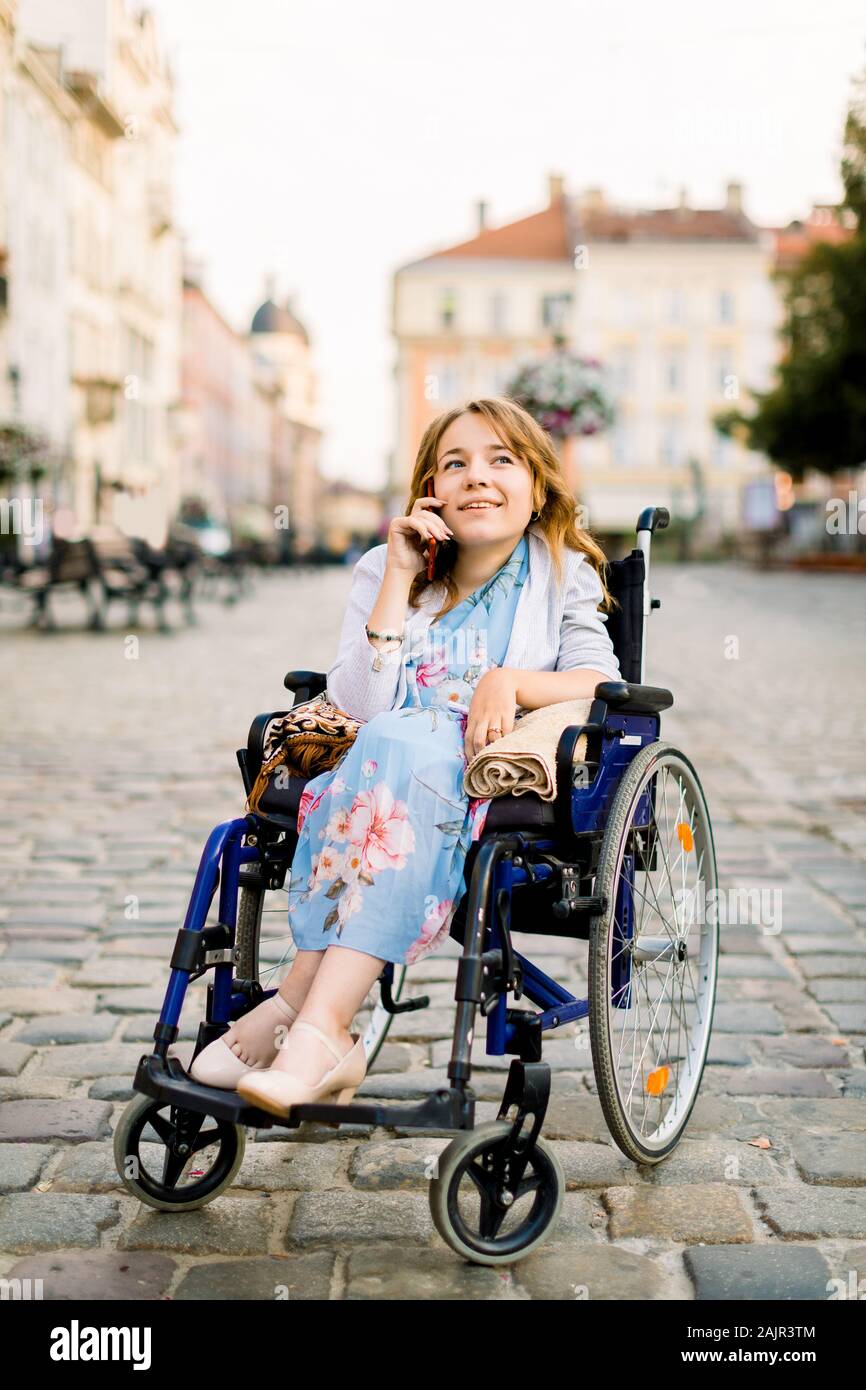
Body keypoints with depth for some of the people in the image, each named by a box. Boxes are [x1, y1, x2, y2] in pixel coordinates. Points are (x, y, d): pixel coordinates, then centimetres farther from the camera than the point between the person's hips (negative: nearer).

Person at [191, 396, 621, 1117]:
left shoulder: (562, 575, 13)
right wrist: (400, 577, -5)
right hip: (385, 762, 2)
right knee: (395, 741, -36)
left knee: (400, 746, -34)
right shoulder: (385, 570, 13)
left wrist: (509, 681, -16)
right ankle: (323, 1032, -39)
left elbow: (603, 681, 0)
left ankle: (303, 1008, -40)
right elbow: (360, 703, -2)